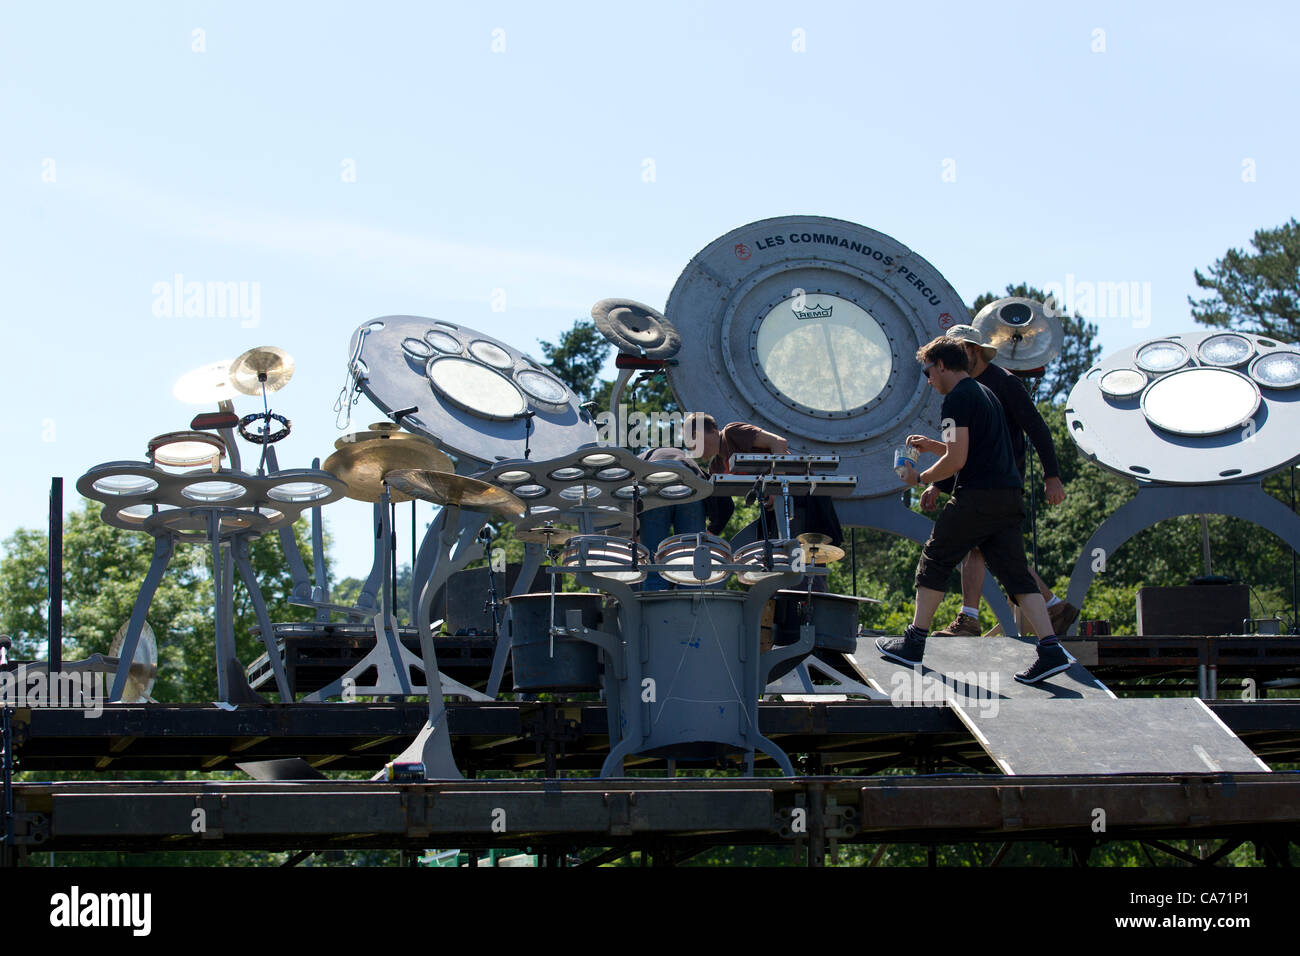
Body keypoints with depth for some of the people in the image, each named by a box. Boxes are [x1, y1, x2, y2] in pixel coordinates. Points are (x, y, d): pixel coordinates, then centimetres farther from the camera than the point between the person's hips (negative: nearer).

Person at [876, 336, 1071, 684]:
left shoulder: (957, 398, -7)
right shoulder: (986, 393, 22)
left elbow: (956, 460, -14)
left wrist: (920, 478, 1)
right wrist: (933, 445, 28)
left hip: (977, 496, -8)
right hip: (1010, 496, 8)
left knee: (934, 563, 6)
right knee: (1016, 574, 4)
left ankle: (913, 643, 11)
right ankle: (1051, 650, -9)